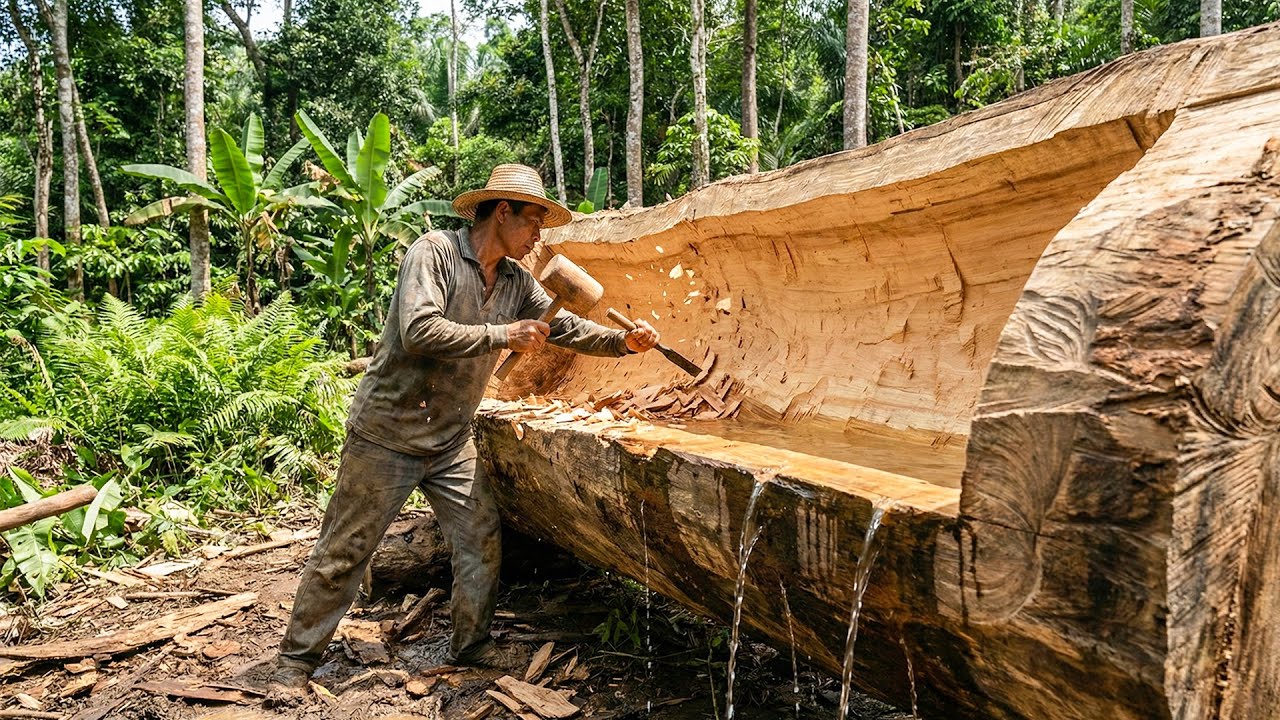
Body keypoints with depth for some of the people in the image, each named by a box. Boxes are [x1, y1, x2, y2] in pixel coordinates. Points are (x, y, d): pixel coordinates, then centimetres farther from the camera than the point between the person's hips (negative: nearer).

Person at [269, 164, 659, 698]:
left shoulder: (516, 281, 5)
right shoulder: (434, 251, -17)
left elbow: (566, 327, 9)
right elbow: (419, 331, -28)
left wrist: (624, 341, -4)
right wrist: (502, 336, -24)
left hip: (451, 440, 7)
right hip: (388, 432, -7)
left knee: (482, 540, 7)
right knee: (343, 553, 4)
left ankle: (471, 645, 26)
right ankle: (297, 660, 20)